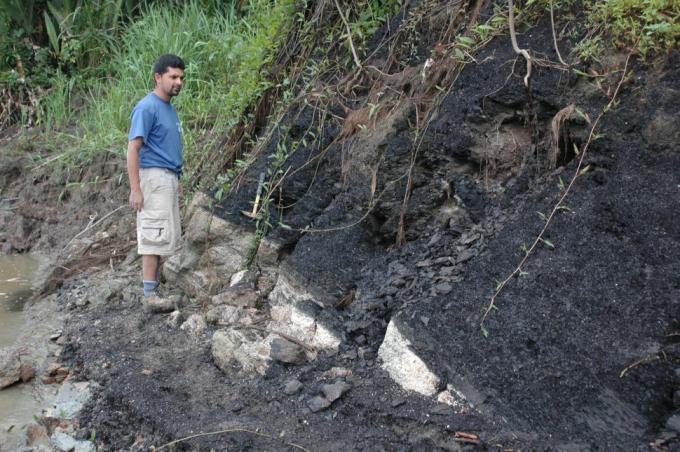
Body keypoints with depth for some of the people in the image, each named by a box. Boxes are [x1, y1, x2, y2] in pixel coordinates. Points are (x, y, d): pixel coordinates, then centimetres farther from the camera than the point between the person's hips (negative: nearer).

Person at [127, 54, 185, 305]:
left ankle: (155, 283, 19)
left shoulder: (169, 107, 16)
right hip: (154, 178, -9)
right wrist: (135, 189, -22)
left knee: (166, 236, 11)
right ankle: (150, 293, -6)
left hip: (169, 179, 9)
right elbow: (133, 148, -17)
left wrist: (176, 180, 21)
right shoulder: (147, 108, -13)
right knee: (155, 235, -9)